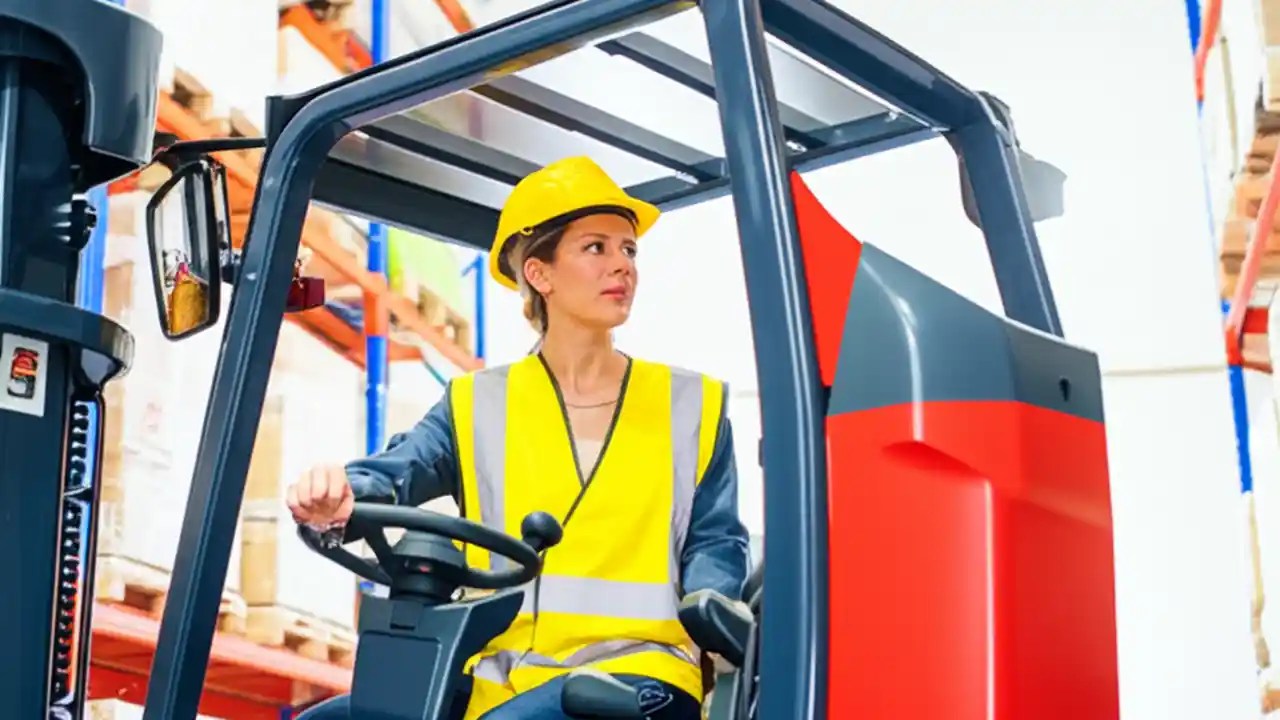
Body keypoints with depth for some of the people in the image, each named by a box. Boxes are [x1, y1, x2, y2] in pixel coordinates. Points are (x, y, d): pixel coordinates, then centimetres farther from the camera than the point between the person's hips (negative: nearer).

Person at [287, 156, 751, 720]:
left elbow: (714, 539, 9)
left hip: (638, 672, -2)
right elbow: (396, 472, -4)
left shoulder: (689, 406, 13)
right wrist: (340, 497, -29)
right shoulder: (478, 406, 12)